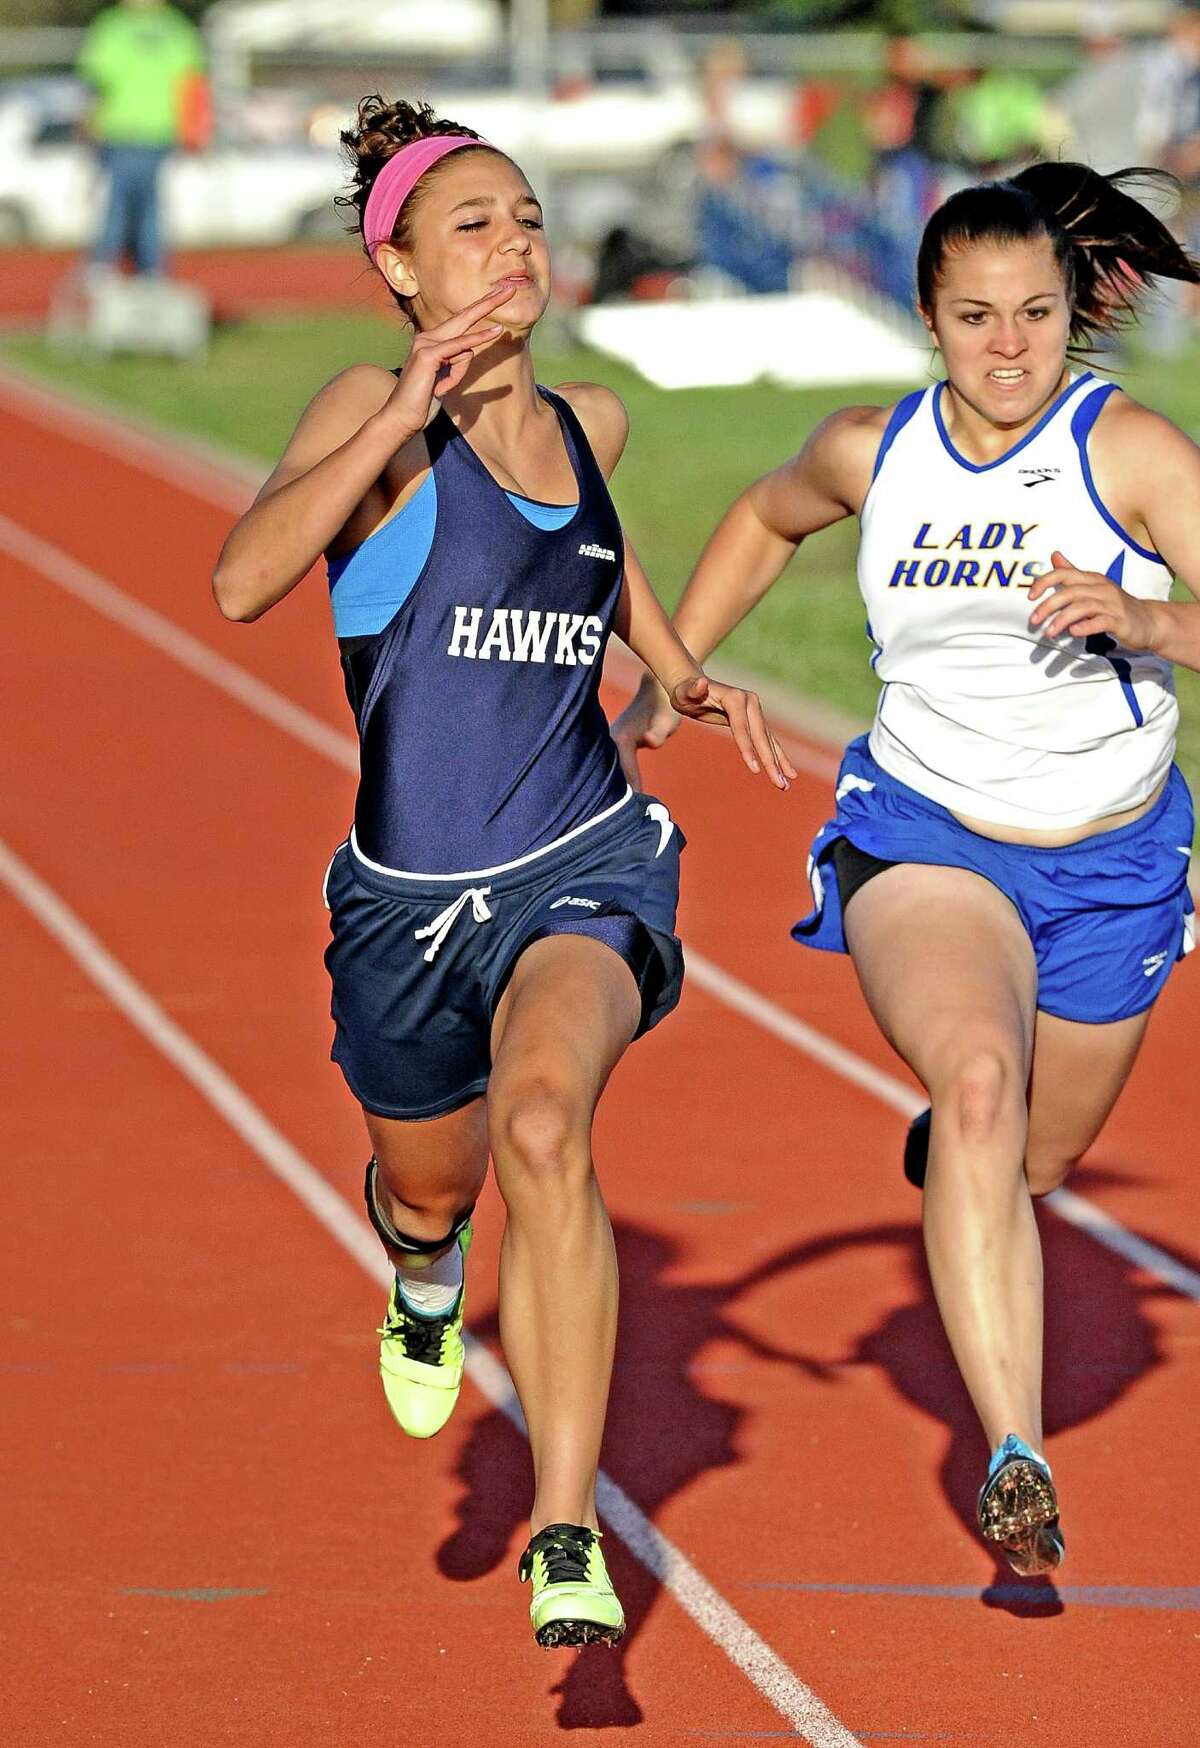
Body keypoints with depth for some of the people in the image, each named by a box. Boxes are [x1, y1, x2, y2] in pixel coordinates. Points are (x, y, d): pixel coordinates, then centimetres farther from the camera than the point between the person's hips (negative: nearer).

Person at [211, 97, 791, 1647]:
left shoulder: (590, 424, 6)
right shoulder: (375, 414, -8)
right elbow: (243, 582, -27)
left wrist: (681, 670, 18)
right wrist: (403, 417, -31)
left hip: (586, 864, 1)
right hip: (409, 891, -1)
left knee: (543, 1123, -29)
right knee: (431, 1186, 21)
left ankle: (566, 1541, -29)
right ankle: (426, 1279, 63)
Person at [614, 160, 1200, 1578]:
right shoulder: (872, 454, -4)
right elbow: (765, 519, 19)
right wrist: (662, 681, 16)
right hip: (922, 834, 0)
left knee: (1033, 1160, 19)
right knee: (977, 1078, -30)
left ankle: (949, 1151, 61)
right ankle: (1015, 1462, -38)